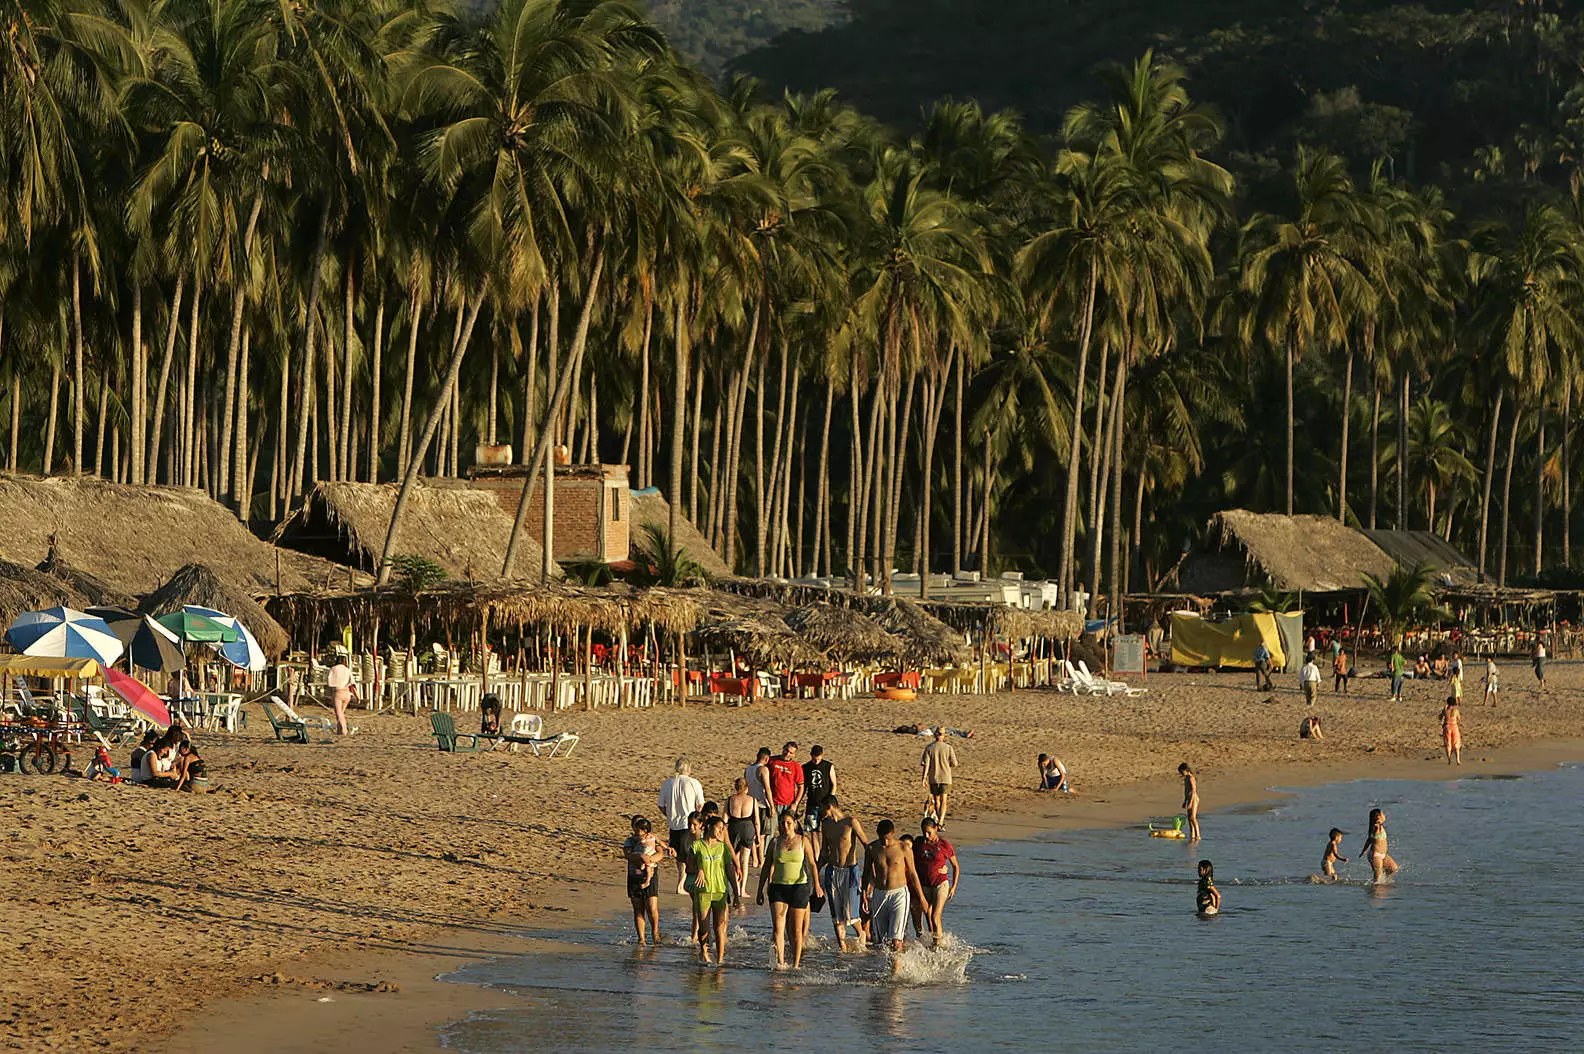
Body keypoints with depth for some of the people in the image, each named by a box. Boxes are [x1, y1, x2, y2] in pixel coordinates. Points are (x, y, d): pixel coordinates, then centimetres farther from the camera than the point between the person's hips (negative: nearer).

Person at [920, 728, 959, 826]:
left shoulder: (929, 748, -4)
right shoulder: (948, 748, -7)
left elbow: (925, 764, -9)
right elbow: (954, 764, -4)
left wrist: (924, 778, -7)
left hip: (933, 778, 2)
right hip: (945, 777, -2)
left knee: (936, 800, 16)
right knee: (943, 801, -3)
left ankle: (939, 821, 27)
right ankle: (940, 823, -17)